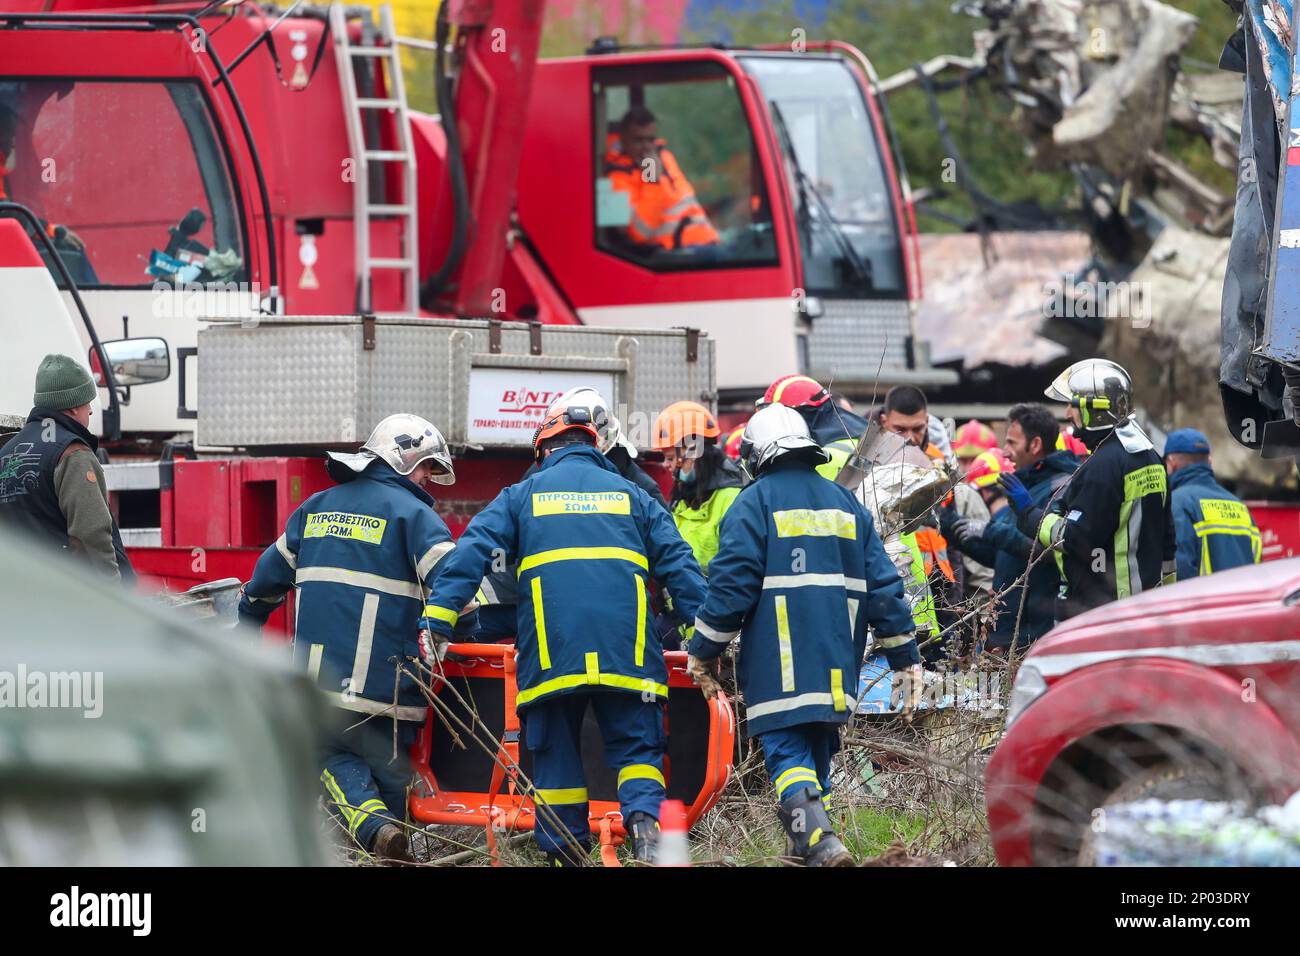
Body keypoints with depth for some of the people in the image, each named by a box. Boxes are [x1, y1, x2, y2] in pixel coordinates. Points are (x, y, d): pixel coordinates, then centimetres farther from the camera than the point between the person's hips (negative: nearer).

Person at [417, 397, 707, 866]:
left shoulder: (522, 496, 15)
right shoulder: (631, 496, 18)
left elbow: (471, 553, 4)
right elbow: (679, 564, 12)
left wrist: (437, 621, -1)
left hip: (551, 649, -1)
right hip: (625, 648, 1)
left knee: (556, 755, 8)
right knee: (636, 745, 4)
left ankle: (564, 854, 7)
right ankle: (644, 816, -23)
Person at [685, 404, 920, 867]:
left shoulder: (754, 504, -3)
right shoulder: (845, 504, 15)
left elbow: (730, 586, -8)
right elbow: (883, 585, 13)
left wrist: (702, 653, 1)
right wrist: (905, 657, 16)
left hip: (780, 668, -6)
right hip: (836, 668, 6)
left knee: (787, 754, -9)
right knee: (817, 754, 17)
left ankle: (820, 843, -27)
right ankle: (807, 846, 20)